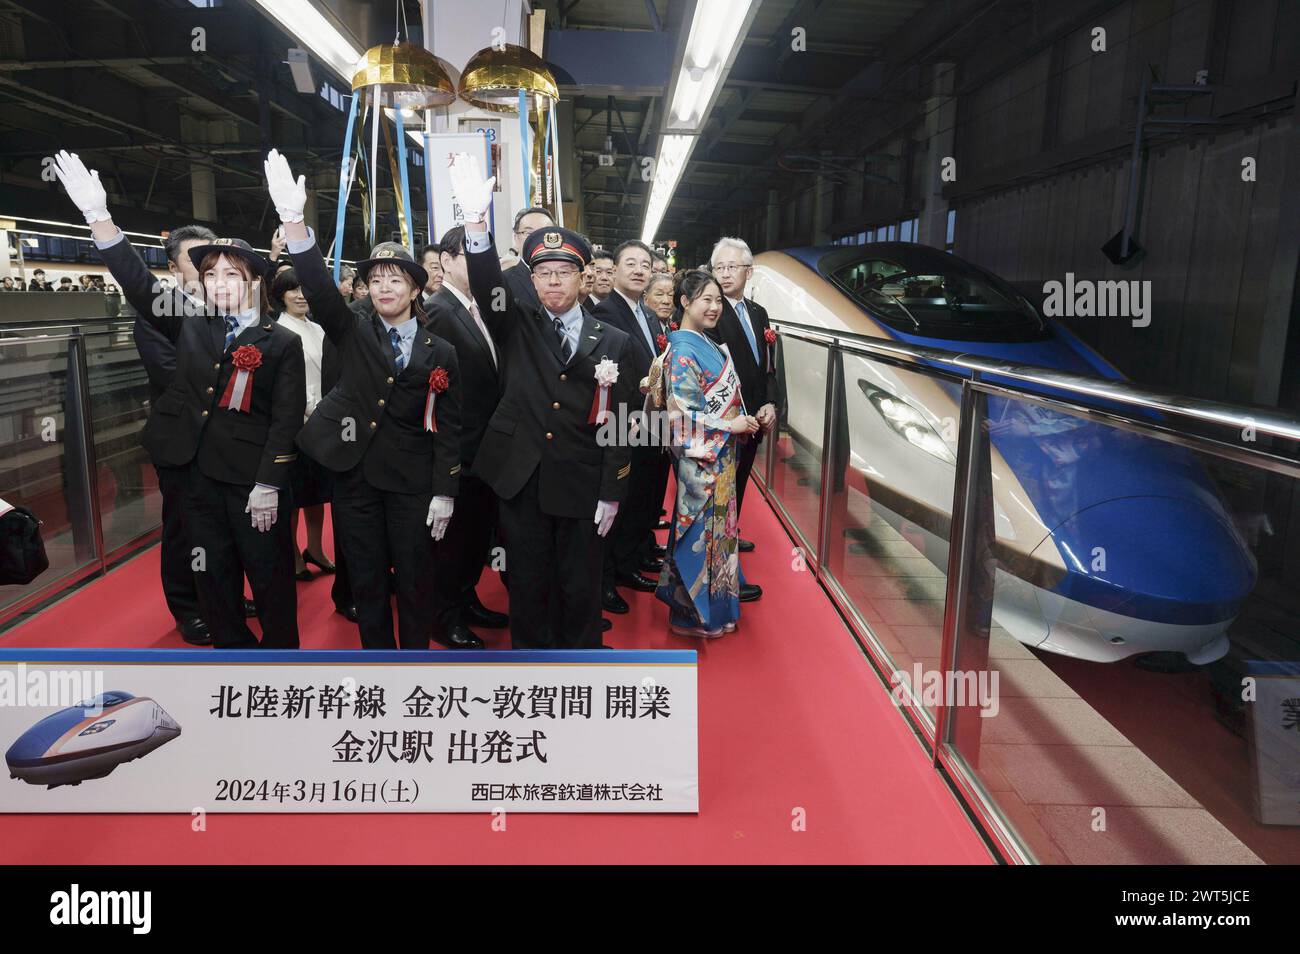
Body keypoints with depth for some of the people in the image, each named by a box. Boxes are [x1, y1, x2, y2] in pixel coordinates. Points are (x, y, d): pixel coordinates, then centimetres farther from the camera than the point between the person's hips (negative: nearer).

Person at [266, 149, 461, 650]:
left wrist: (444, 493, -7)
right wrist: (294, 220, -31)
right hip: (355, 472, 2)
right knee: (366, 579, 11)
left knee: (414, 578, 7)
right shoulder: (353, 333, 3)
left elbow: (447, 428, -2)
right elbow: (319, 290, -15)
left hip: (411, 478, -1)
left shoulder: (440, 354, -1)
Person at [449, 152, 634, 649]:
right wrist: (476, 219, -35)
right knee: (527, 581, 12)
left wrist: (612, 493, -3)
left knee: (580, 584, 11)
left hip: (581, 485, 0)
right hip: (520, 478, 1)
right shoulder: (516, 326, 3)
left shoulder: (611, 342, 2)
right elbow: (488, 284, -17)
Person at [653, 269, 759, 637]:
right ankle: (692, 614, 16)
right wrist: (730, 426, -17)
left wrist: (744, 421, 1)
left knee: (717, 526, 17)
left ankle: (716, 603, 31)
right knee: (700, 530, 1)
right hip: (699, 456, -9)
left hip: (721, 454, 9)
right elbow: (683, 414, -21)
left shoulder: (709, 345, 11)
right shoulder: (683, 351, -16)